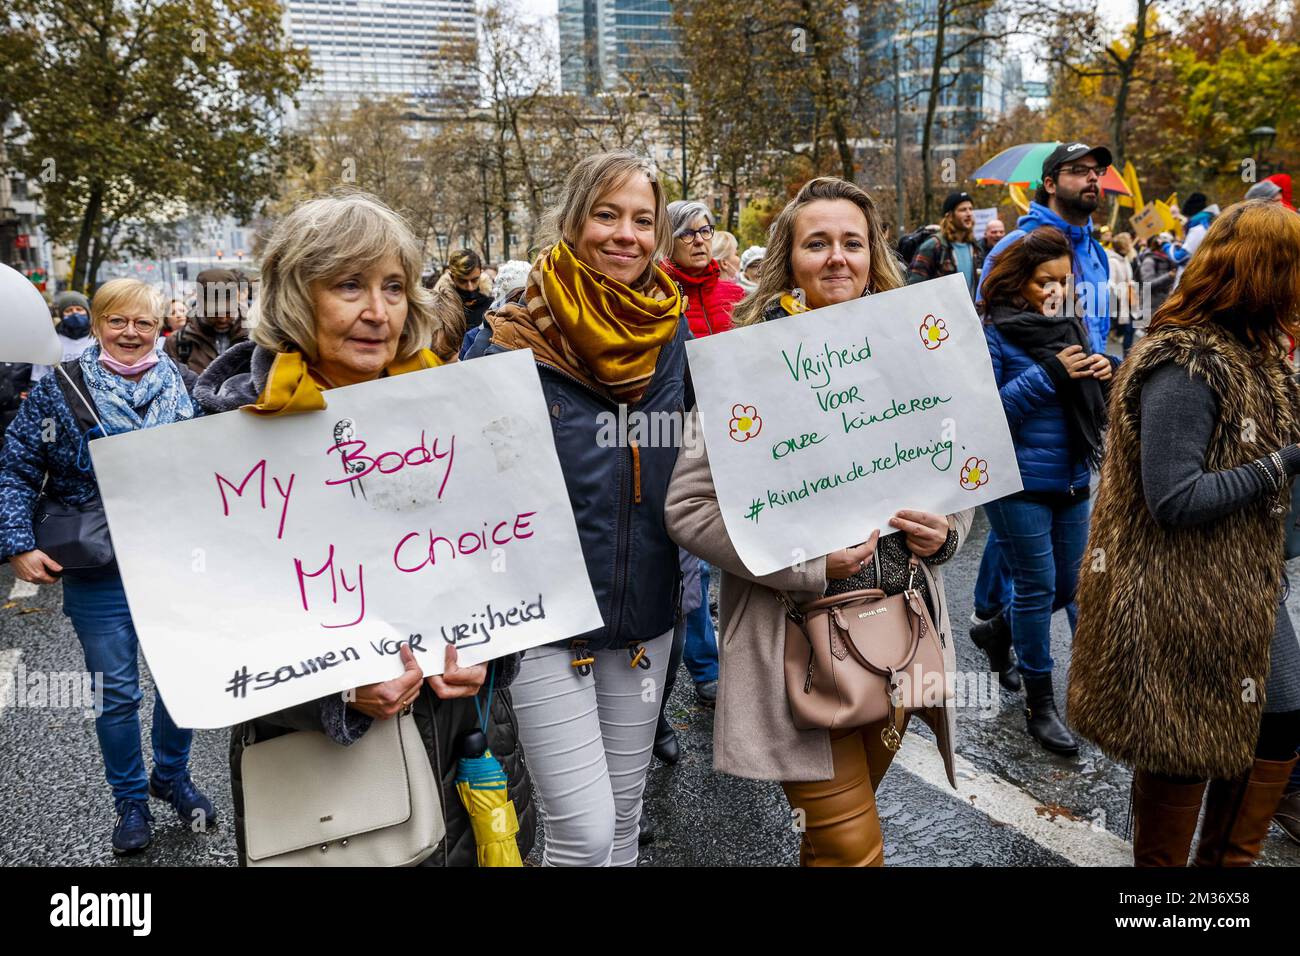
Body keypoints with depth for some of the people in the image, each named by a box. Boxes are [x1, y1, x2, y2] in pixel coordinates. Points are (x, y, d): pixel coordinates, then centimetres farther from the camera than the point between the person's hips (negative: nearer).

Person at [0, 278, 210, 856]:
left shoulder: (180, 386, 3)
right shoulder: (60, 389, -5)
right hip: (99, 572, -2)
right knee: (116, 694, 8)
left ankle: (172, 776, 35)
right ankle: (130, 800, 28)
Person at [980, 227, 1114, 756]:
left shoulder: (1070, 327, 9)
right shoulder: (994, 335, -8)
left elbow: (1090, 405, 16)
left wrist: (1104, 372, -6)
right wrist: (1049, 372, -21)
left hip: (1073, 479, 6)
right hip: (1020, 483, -6)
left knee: (1070, 586, 11)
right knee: (1038, 587, 2)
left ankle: (1004, 629, 37)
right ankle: (1039, 701, 16)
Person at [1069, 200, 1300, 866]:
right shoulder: (1184, 365, -22)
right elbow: (1174, 500, -26)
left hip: (1246, 587, 10)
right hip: (1187, 603, -10)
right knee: (1186, 752, 6)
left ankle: (1227, 860, 37)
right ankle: (1161, 864, 29)